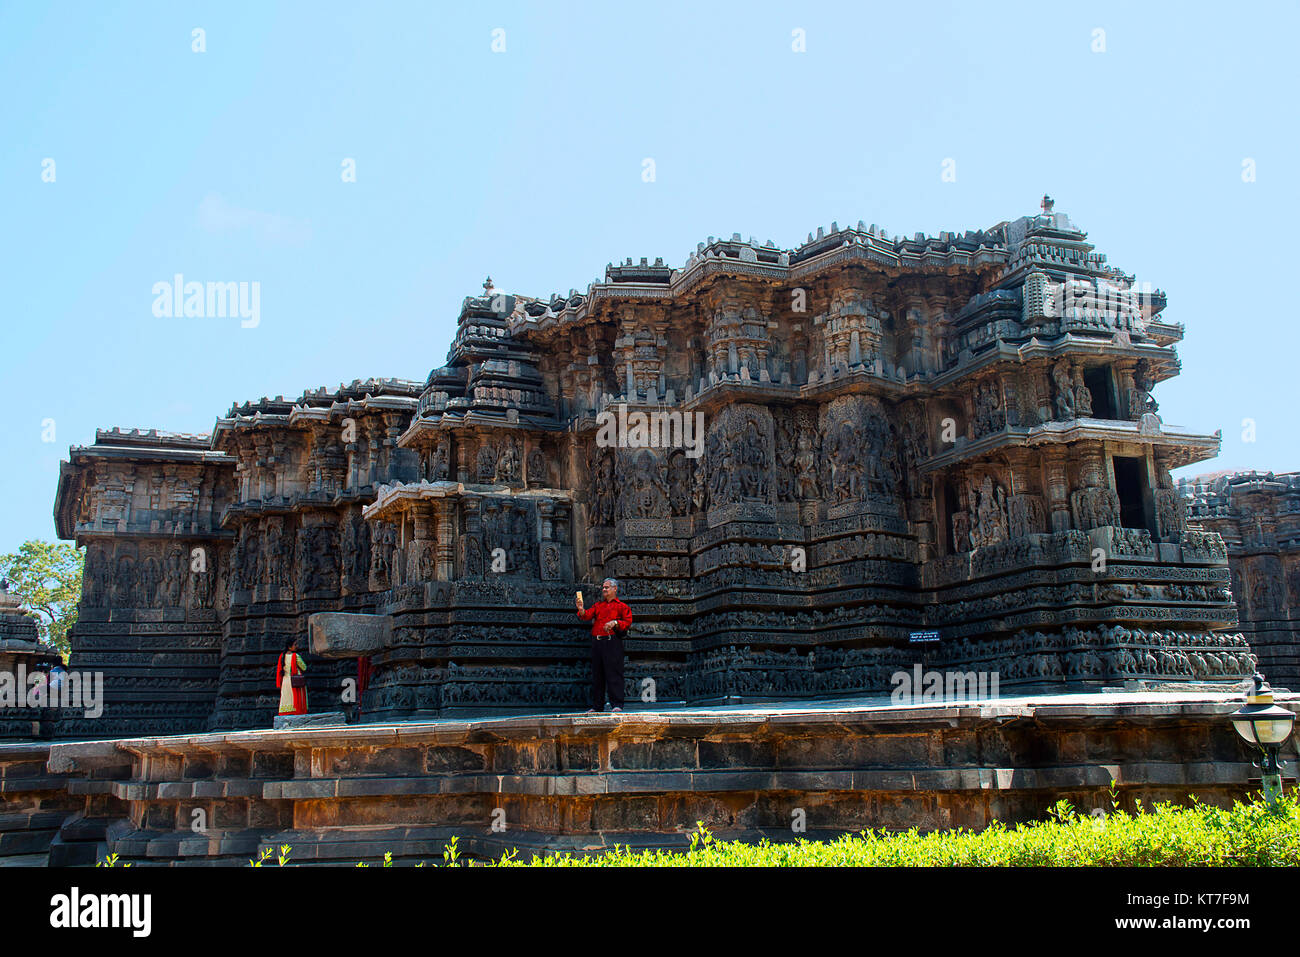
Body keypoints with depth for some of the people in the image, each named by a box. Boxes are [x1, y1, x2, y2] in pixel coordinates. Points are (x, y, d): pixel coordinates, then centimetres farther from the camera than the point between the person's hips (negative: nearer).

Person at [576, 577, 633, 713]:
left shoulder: (621, 606, 8)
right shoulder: (598, 605, 22)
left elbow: (628, 622, -1)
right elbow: (588, 615, 8)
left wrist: (615, 623, -16)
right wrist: (581, 610, -13)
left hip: (612, 642, -5)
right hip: (596, 642, 5)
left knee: (613, 673, -11)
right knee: (596, 674, 7)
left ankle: (617, 704, -10)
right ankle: (597, 705, 13)